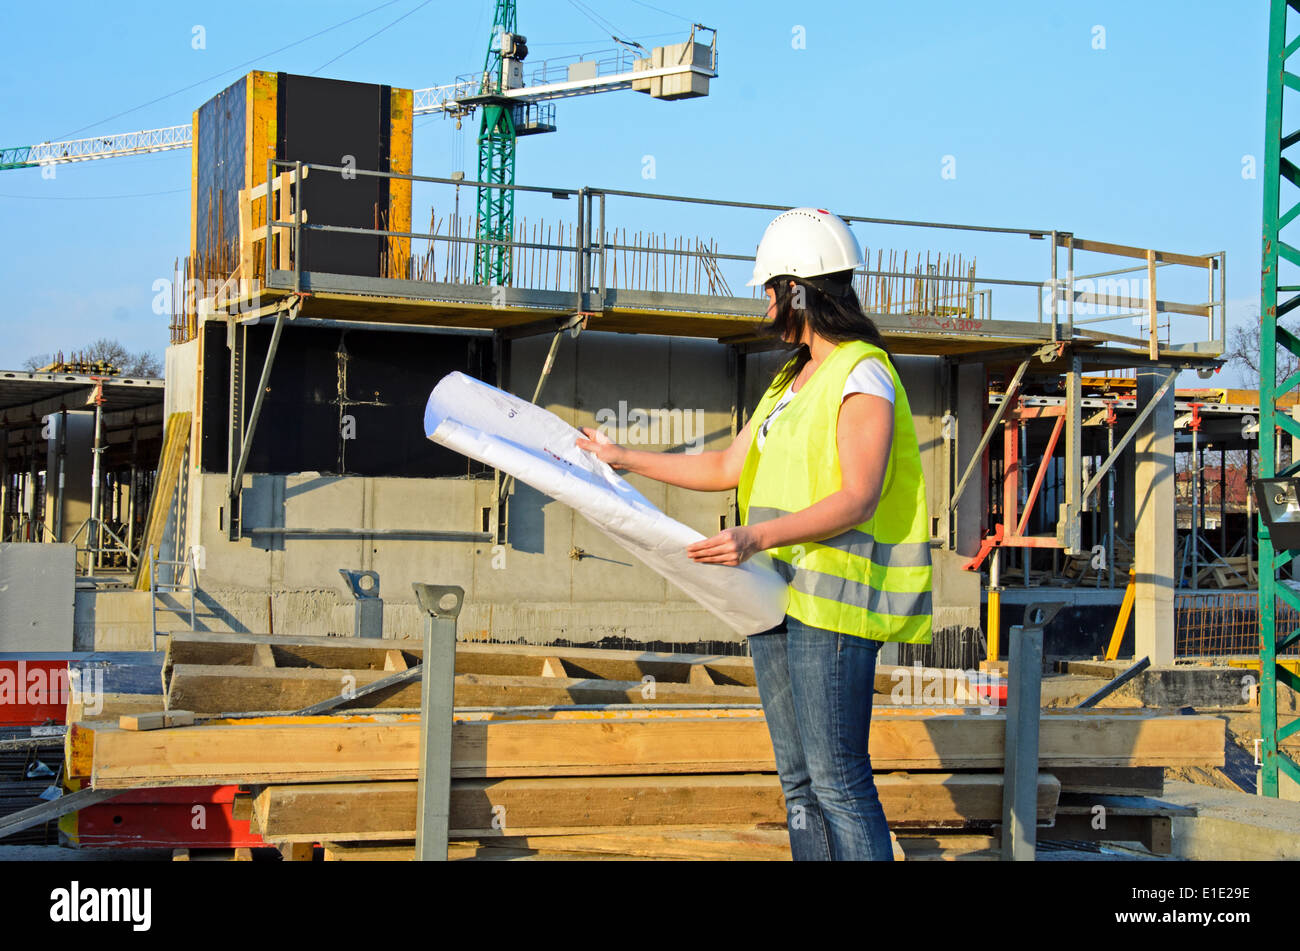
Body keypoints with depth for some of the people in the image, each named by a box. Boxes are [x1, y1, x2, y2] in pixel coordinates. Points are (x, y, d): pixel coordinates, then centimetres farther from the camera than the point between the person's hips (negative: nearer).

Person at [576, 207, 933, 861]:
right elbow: (727, 468, 26)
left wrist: (759, 535, -30)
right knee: (799, 780, 10)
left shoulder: (863, 375, -9)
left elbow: (858, 498, -20)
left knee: (837, 778, -10)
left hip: (831, 597, -9)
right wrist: (624, 459, 27)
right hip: (775, 592, 9)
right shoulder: (792, 381, 20)